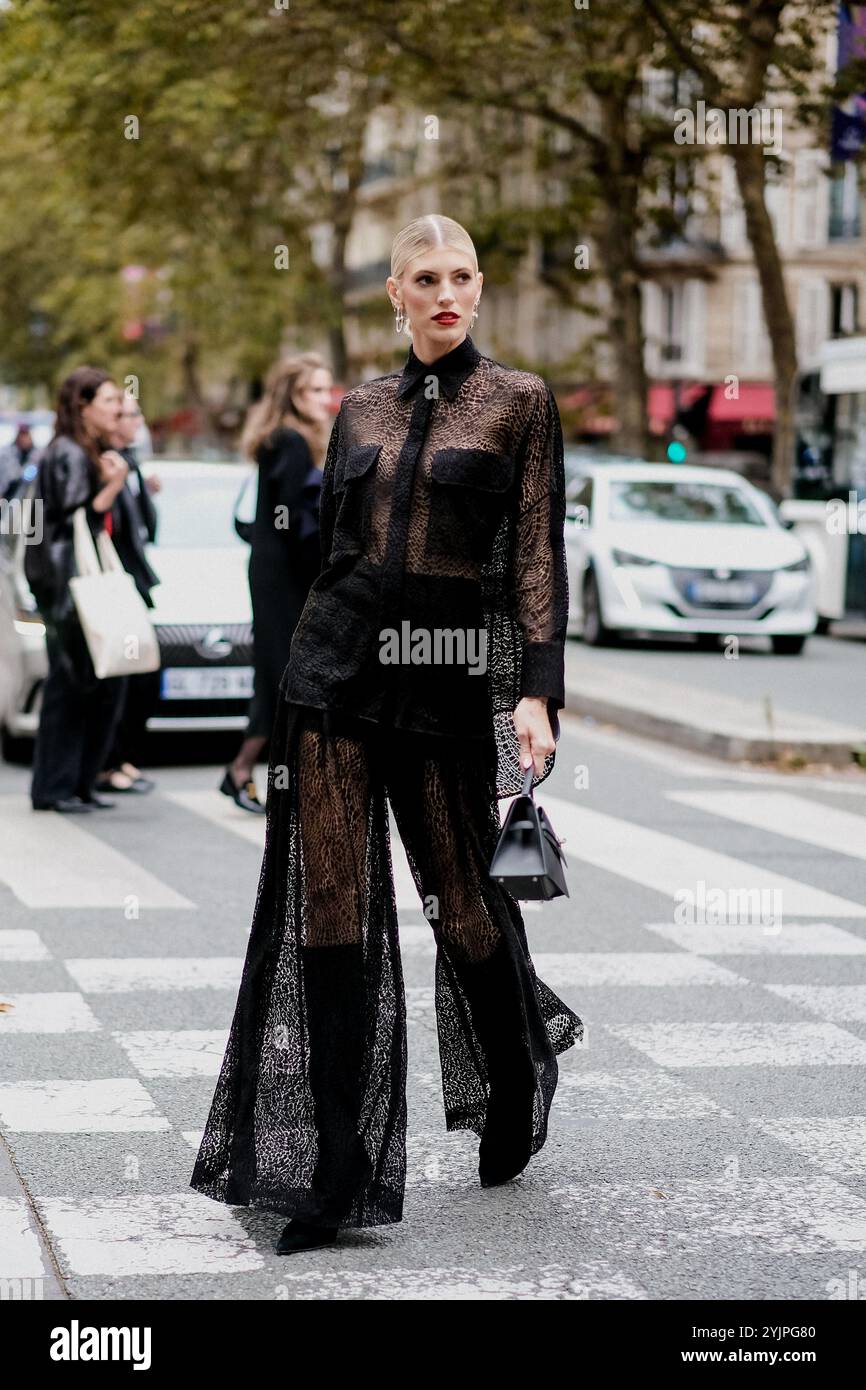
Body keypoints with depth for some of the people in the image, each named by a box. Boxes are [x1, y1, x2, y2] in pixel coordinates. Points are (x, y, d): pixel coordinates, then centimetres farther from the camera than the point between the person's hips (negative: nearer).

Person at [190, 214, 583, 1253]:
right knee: (331, 915, -3)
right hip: (338, 660, 3)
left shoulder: (518, 402, 1)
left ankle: (514, 1105, 35)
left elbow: (537, 556, -4)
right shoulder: (362, 407, 12)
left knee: (466, 905, 6)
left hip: (450, 672, -3)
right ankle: (335, 1176, 0)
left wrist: (536, 689, -13)